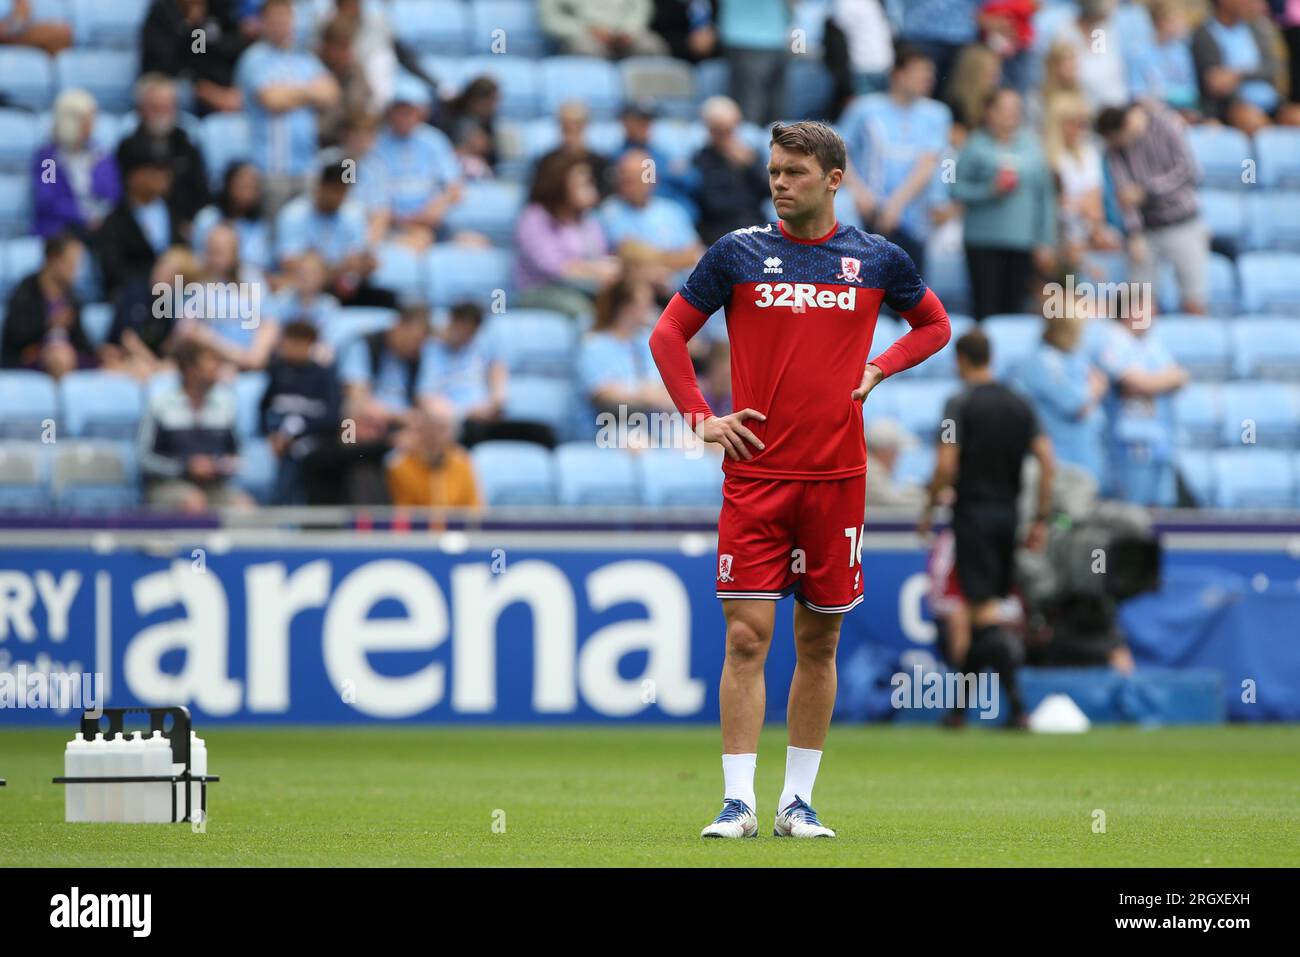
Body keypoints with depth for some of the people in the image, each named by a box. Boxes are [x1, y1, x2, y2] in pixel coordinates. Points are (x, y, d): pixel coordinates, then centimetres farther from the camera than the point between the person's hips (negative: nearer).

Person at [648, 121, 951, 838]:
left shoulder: (876, 259, 5)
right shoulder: (738, 252, 2)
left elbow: (934, 324, 21)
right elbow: (668, 334, 9)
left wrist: (877, 370, 5)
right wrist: (700, 419, -1)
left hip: (837, 475, 2)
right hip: (755, 473, -1)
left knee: (820, 641, 6)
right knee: (747, 635, -8)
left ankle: (799, 800, 14)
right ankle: (738, 801, -7)